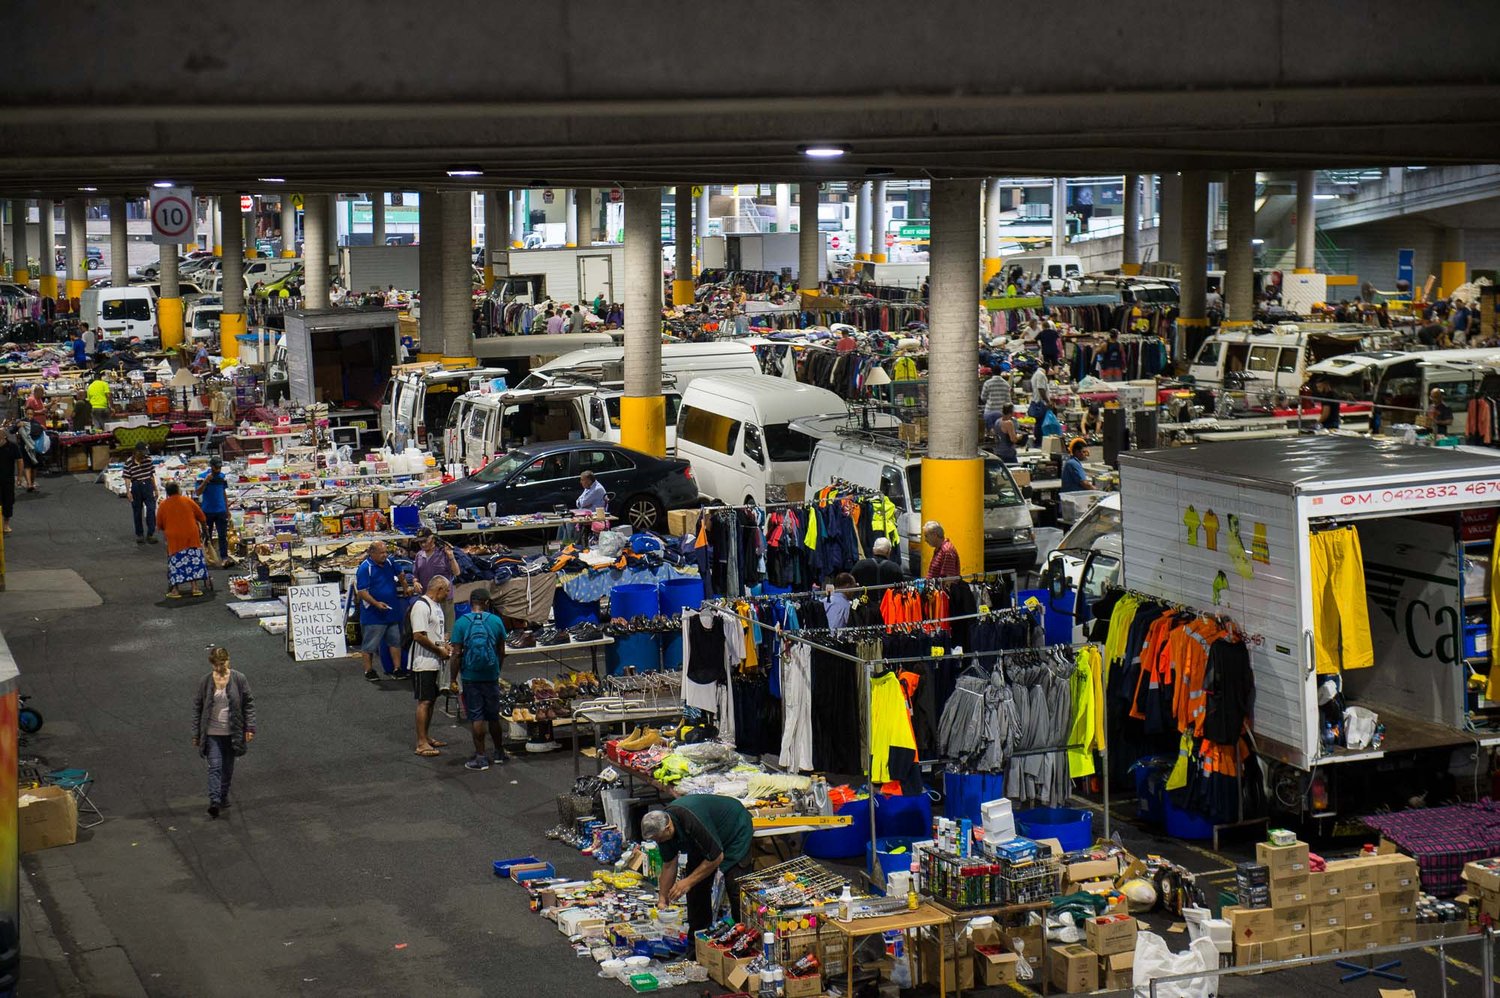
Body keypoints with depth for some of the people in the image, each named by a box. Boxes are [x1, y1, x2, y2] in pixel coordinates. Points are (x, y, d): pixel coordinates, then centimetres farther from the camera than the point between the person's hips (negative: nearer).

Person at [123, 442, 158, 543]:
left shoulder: (148, 459, 4)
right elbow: (127, 478, -6)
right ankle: (139, 535, 19)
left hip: (147, 485, 2)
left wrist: (155, 488, 12)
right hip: (136, 486, -2)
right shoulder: (129, 462, -6)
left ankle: (150, 534, -1)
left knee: (151, 508, -7)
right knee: (137, 511, 8)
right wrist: (128, 492, -12)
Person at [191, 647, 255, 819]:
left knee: (228, 768, 13)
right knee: (215, 767, -12)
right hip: (212, 733, -1)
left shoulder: (238, 679, -5)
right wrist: (196, 734, 2)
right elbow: (197, 707, 3)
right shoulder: (206, 681, -4)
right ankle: (214, 802, -18)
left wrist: (250, 727, -5)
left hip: (232, 733, 1)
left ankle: (224, 797, 30)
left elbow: (249, 703, 1)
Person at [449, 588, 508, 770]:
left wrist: (454, 678, -1)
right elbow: (501, 652, 5)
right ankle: (499, 753, 26)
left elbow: (456, 654, -9)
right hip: (491, 676, 2)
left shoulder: (461, 622, -7)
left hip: (470, 676, -2)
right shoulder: (496, 621, -2)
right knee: (493, 716, 15)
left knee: (476, 717, 3)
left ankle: (481, 757, 5)